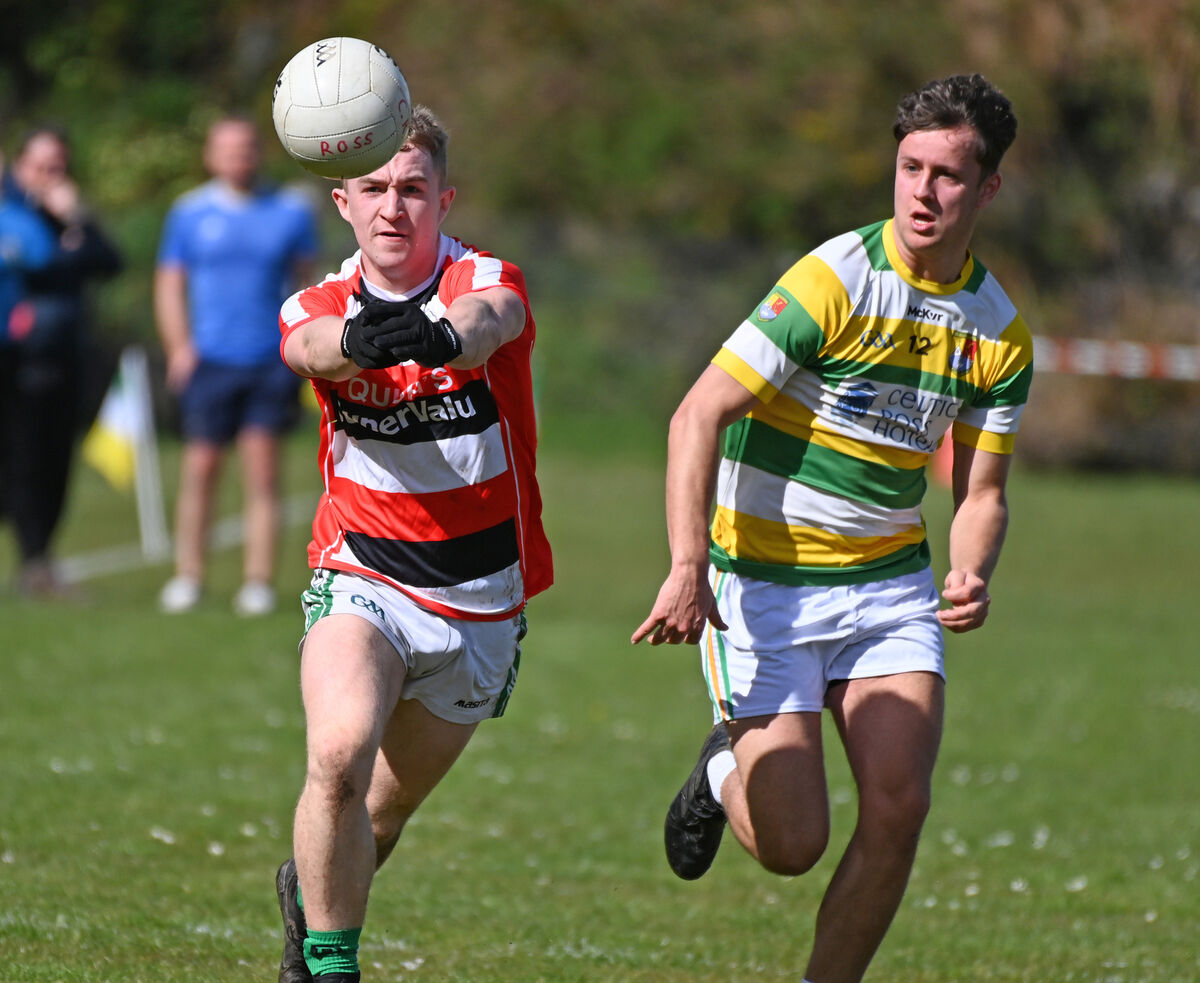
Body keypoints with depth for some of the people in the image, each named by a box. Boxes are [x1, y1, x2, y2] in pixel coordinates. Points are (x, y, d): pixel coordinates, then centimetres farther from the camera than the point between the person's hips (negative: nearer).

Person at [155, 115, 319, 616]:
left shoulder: (291, 212, 7)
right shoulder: (189, 213, 7)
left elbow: (306, 281, 12)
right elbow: (169, 284, 11)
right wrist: (179, 346, -2)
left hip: (272, 363, 0)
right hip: (209, 362, 0)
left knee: (262, 472, -4)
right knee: (200, 469, 0)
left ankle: (258, 583, -2)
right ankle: (187, 578, 10)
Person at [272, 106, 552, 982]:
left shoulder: (487, 282, -11)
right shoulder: (320, 307, -5)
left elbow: (490, 320, -37)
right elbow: (311, 346, -30)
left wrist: (445, 333, -62)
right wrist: (360, 341, -56)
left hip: (481, 601, 1)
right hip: (361, 580, -1)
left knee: (387, 807, 13)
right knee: (340, 755, -27)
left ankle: (312, 891, 45)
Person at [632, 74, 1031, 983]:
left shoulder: (999, 333, 1)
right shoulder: (835, 280, -17)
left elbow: (981, 491, 8)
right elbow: (701, 413, -18)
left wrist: (972, 577, -15)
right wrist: (688, 566, -28)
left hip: (891, 584, 5)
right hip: (763, 583, -5)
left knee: (898, 806, -12)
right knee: (792, 843, -8)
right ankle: (726, 771, 28)